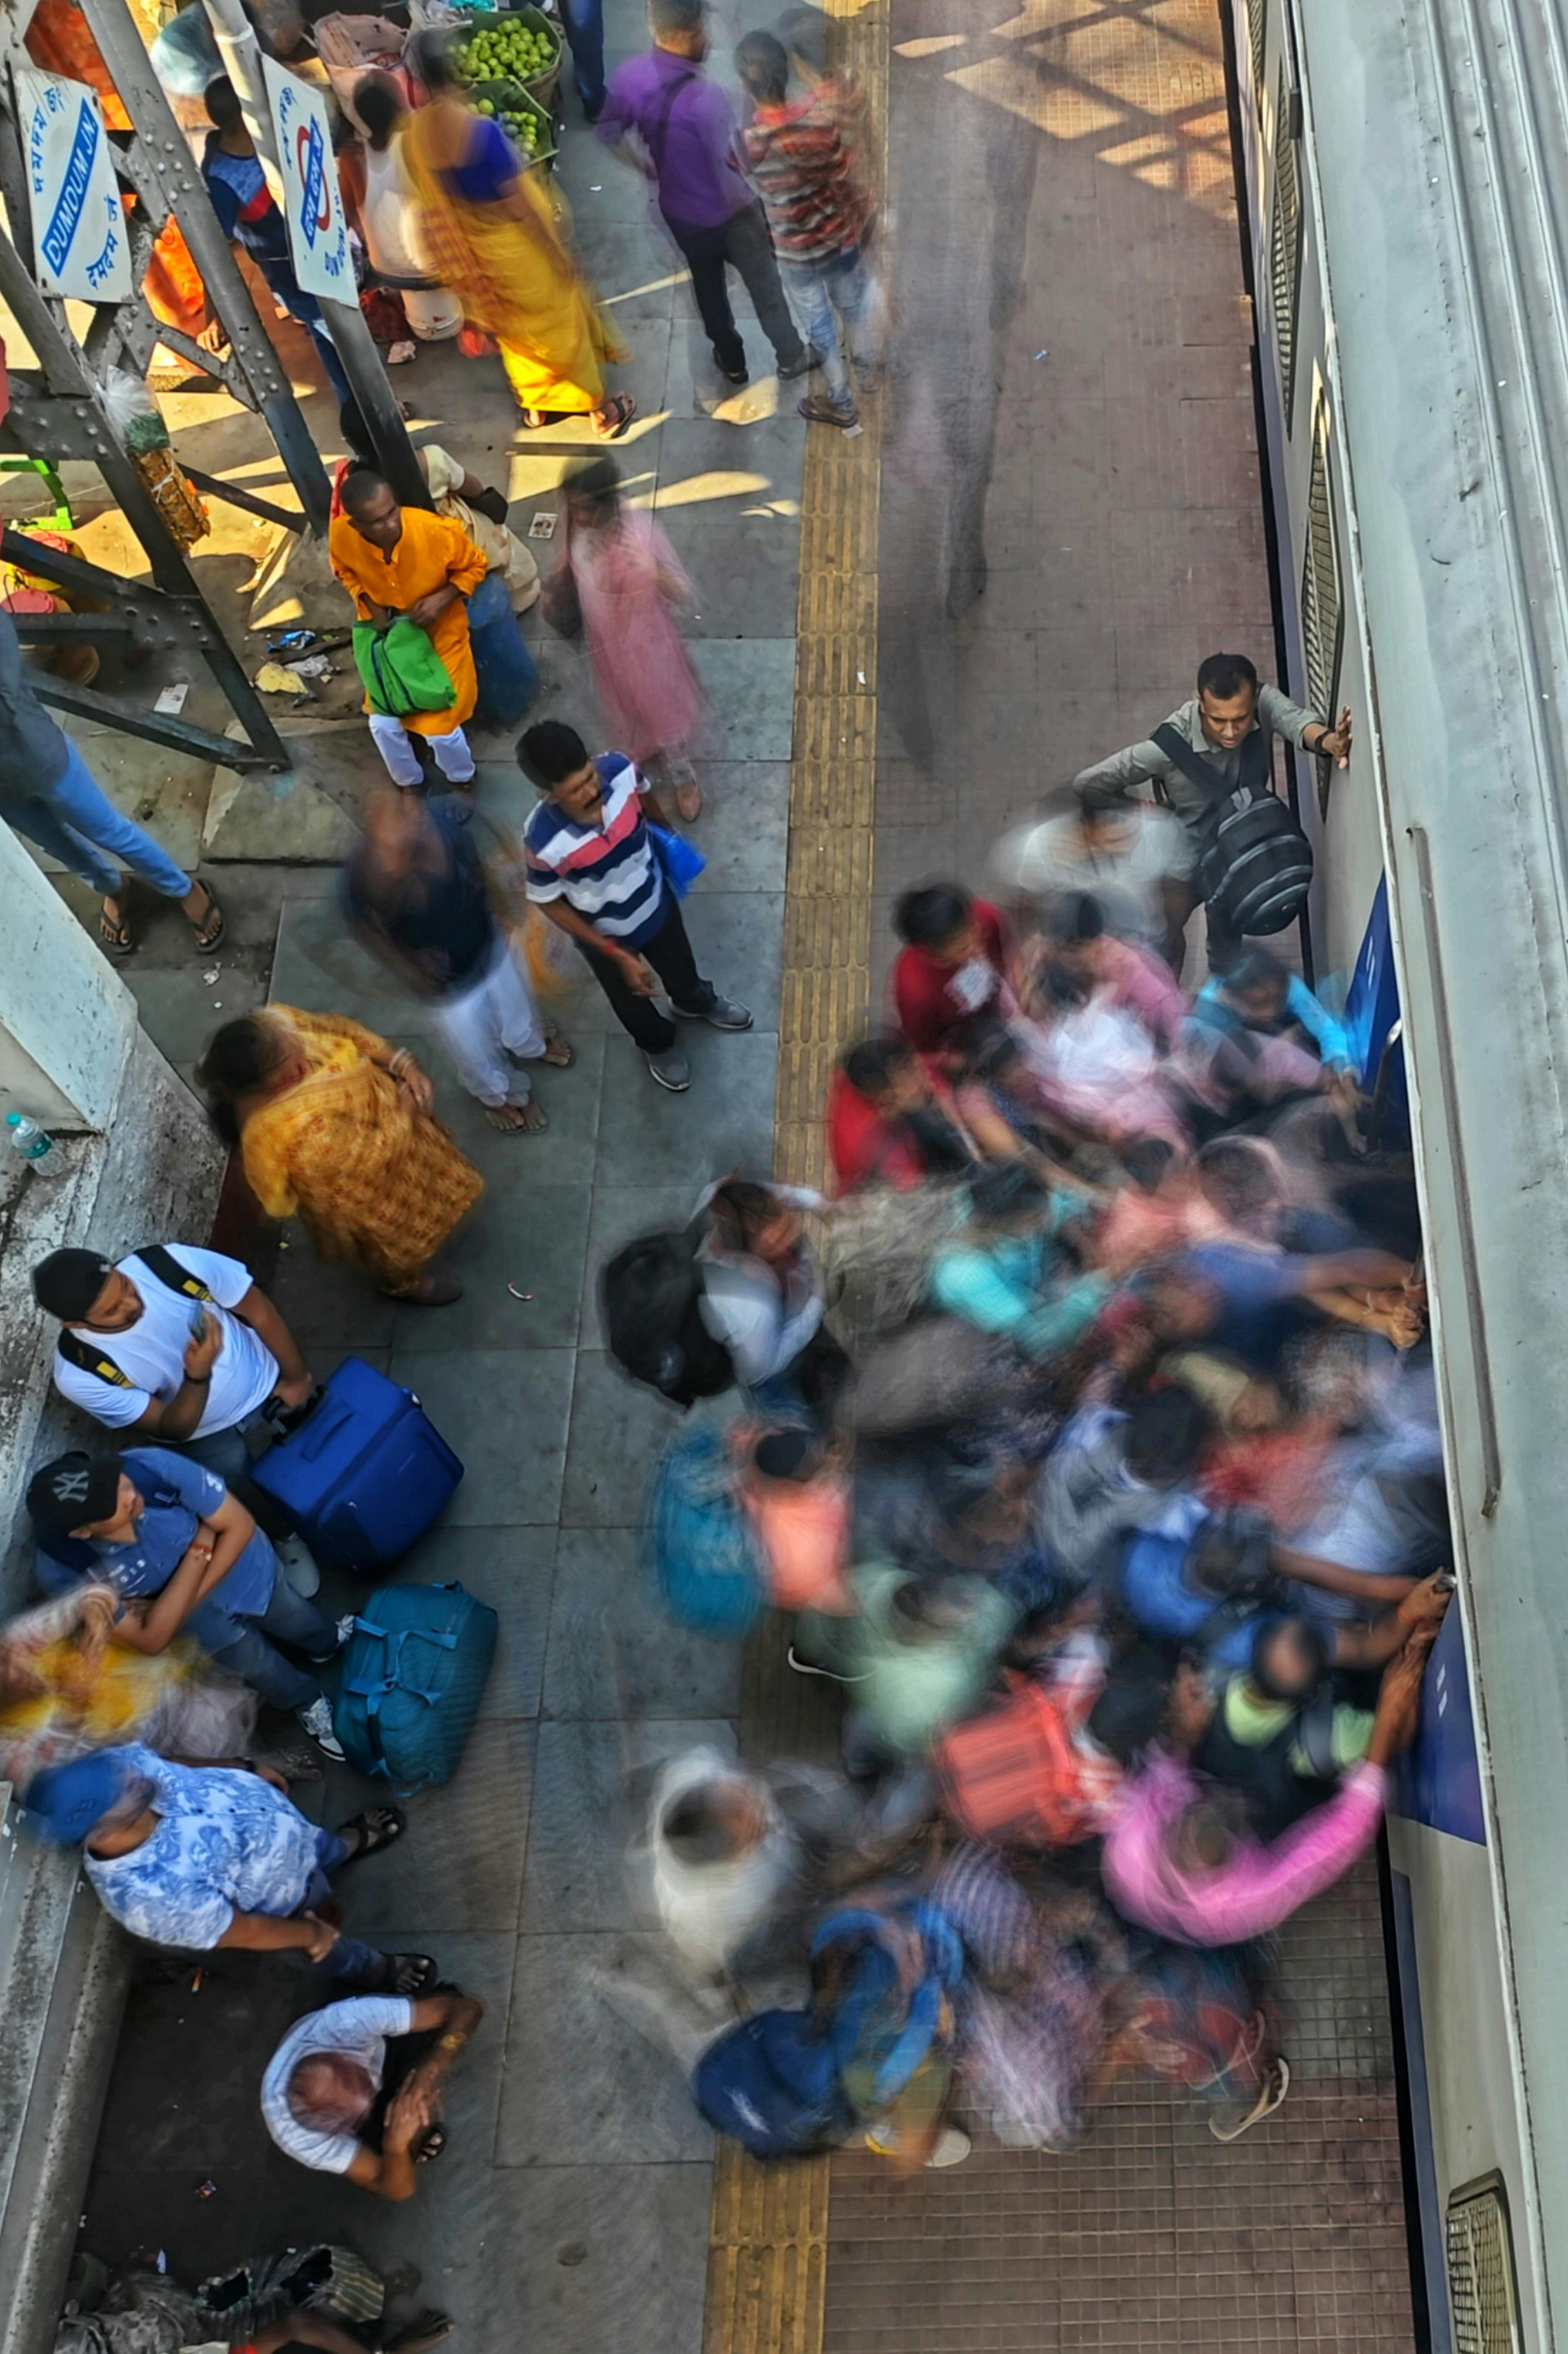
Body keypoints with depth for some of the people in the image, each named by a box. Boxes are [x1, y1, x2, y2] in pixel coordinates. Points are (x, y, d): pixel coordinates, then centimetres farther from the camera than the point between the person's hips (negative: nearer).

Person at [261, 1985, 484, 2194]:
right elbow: (399, 2190, -32)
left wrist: (428, 2072, -54)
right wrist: (396, 2146, -54)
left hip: (381, 2051, 3)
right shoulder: (300, 2139, -41)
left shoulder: (349, 2021, -44)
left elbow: (468, 2007, -39)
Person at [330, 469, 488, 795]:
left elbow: (475, 566, -11)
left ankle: (462, 782, 30)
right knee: (383, 724, 4)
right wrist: (367, 602, -15)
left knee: (440, 725, -5)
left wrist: (443, 598, -25)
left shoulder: (438, 531, -32)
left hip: (440, 633, -2)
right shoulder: (342, 535, -24)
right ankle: (410, 783, 36)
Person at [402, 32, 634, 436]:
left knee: (512, 324, 28)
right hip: (513, 244, -6)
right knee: (559, 320, 14)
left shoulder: (412, 136, -12)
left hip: (468, 249, 6)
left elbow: (430, 201, 2)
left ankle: (533, 404, 45)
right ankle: (601, 411, 28)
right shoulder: (480, 130, -32)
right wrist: (558, 251, -12)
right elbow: (520, 204, -25)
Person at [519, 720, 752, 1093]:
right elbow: (550, 904, -21)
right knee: (631, 999, 28)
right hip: (606, 934, -3)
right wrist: (619, 956, -18)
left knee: (679, 962, 34)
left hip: (655, 901, 3)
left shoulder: (619, 770, -32)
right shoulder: (544, 843, -41)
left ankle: (695, 1003, 70)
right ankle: (658, 1046, 62)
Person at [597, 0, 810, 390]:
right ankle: (791, 358, 39)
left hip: (680, 212, 5)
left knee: (708, 287, 28)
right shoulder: (703, 95, -35)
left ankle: (732, 362, 47)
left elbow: (608, 135, 0)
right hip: (729, 213, -5)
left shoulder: (629, 77, -16)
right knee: (764, 286, 20)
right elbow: (729, 171, -31)